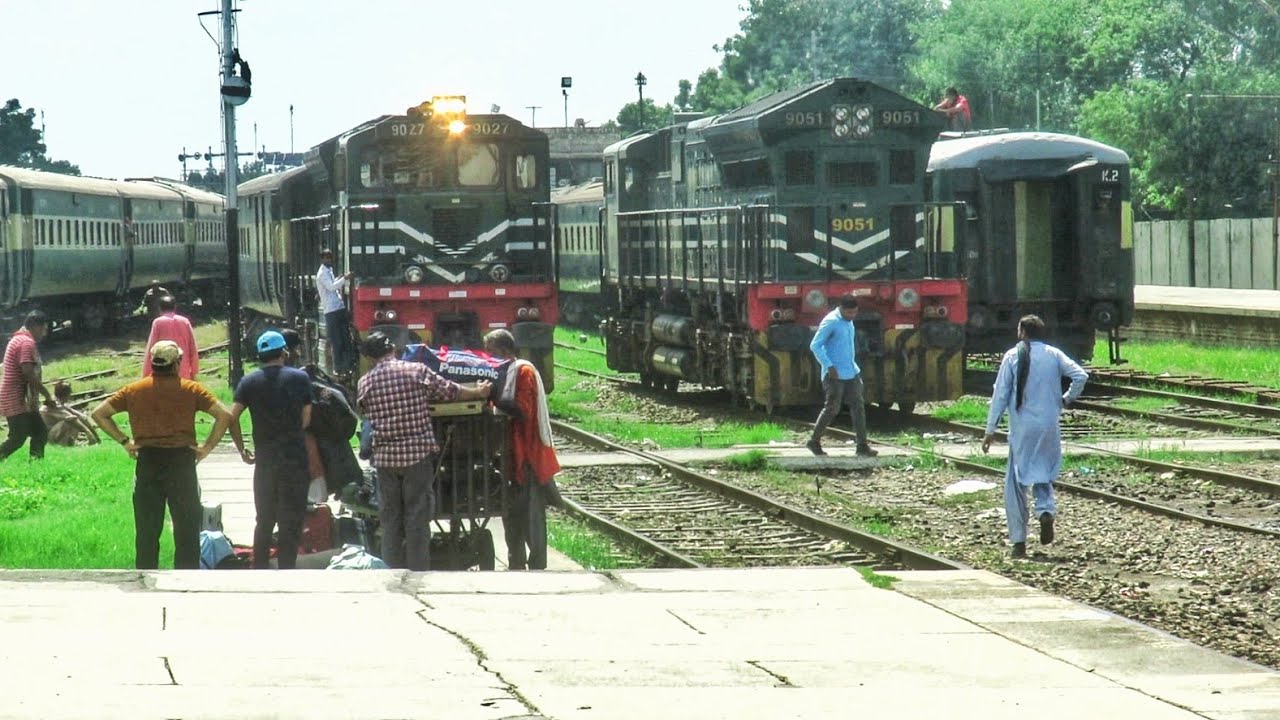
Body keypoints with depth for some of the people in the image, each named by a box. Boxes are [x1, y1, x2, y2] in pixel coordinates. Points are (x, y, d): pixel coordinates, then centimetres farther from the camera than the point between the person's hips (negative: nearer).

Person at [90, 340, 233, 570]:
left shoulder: (134, 390, 5)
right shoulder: (190, 390, -1)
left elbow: (99, 414, 5)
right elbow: (224, 415, -8)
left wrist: (124, 441, 6)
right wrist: (207, 447, -3)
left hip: (147, 463, 2)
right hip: (182, 462, -2)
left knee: (147, 531, 9)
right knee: (187, 530, 5)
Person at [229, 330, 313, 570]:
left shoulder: (249, 382, 2)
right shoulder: (299, 378, -2)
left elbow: (232, 417, -6)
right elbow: (306, 420, -1)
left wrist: (242, 449, 4)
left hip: (264, 459, 2)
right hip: (295, 458, -2)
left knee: (264, 519, 14)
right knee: (291, 521, 2)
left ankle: (260, 570, 14)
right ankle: (286, 569, -2)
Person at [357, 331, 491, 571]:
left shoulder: (365, 383, 2)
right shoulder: (417, 371, -4)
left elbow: (365, 414, 11)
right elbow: (450, 391, 3)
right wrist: (479, 392, 20)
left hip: (384, 457, 2)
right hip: (417, 453, -2)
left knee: (390, 517, 9)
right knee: (417, 516, 2)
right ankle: (417, 572, 2)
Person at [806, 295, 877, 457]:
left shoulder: (849, 322, 12)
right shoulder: (830, 322, -15)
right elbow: (815, 345, -18)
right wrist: (829, 366, -22)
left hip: (851, 373, 8)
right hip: (835, 375, -8)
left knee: (858, 407, 1)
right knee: (831, 409, -3)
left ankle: (862, 446, 1)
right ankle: (814, 442, 12)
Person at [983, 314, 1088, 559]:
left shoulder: (1012, 357, -1)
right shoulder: (1053, 355, 4)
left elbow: (1000, 394, -3)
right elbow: (1080, 376, -6)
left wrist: (991, 430, -1)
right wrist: (1066, 400, 11)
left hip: (1022, 427, -2)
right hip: (1049, 426, 2)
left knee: (1016, 480, 5)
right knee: (1043, 474, 18)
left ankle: (1019, 541, 1)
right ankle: (1046, 510, -13)